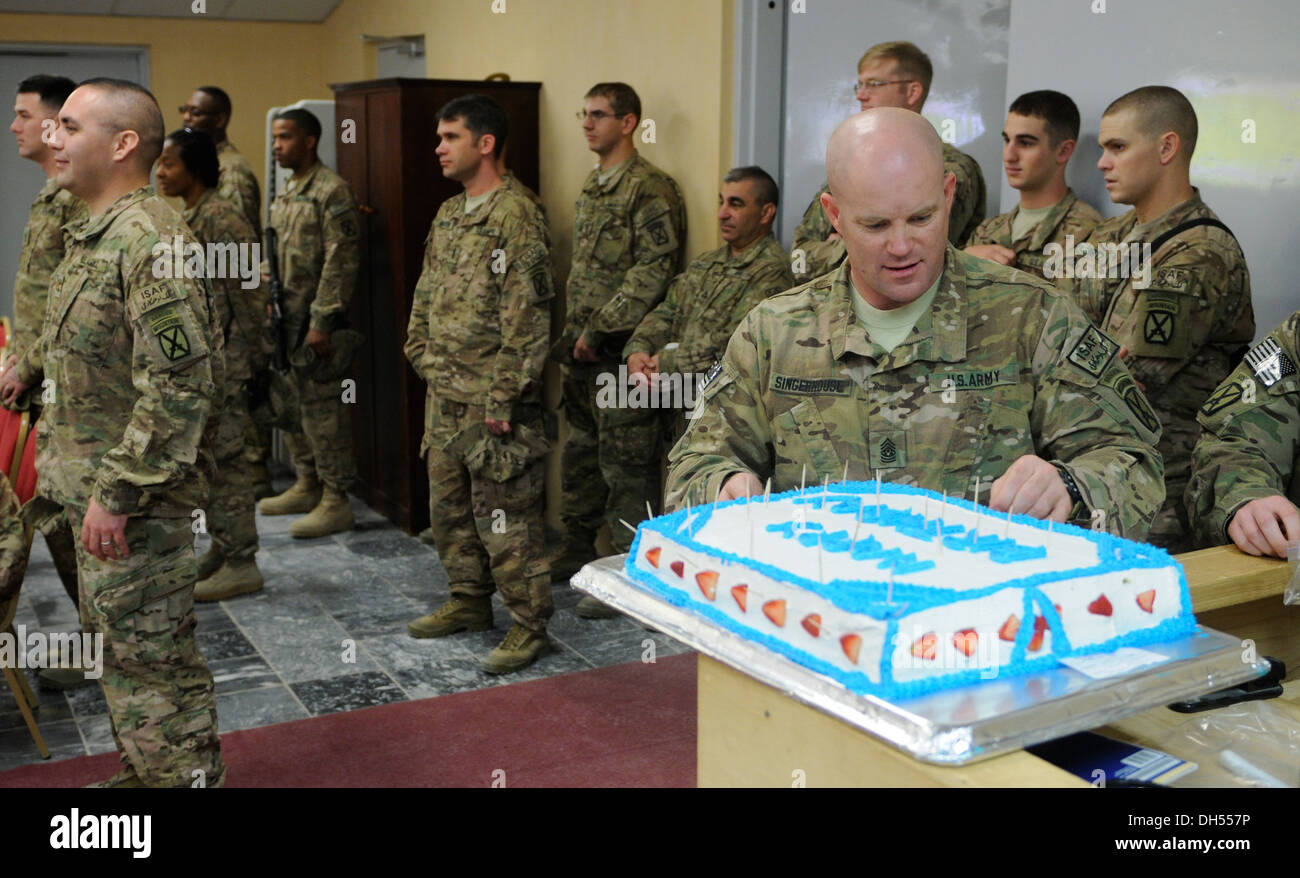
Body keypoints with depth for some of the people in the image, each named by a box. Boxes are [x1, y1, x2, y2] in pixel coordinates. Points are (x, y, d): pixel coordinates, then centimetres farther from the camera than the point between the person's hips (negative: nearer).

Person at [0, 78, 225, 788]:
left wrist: (116, 493, -25)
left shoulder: (150, 241, -21)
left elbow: (177, 388, -26)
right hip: (93, 488, 11)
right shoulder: (93, 235, 12)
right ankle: (140, 773, 36)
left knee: (151, 657, -1)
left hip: (136, 505, -10)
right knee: (113, 644, 21)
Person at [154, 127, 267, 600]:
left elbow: (248, 291, -18)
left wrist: (251, 355, -17)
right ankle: (221, 549, 26)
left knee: (225, 457, -4)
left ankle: (240, 563, 5)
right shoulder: (187, 218, 14)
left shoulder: (221, 218, -16)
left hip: (221, 362, -10)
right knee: (209, 457, 15)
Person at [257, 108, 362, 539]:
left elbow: (341, 262, -18)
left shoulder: (332, 191, -12)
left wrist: (321, 322, -20)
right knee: (291, 405, 15)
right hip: (284, 320, 9)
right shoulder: (286, 193, 17)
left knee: (323, 408, -5)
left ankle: (335, 502, 2)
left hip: (314, 323, -9)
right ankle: (307, 486, 28)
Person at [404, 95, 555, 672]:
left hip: (491, 400, -9)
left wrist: (504, 397, -19)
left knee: (506, 516, -3)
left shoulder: (514, 215, -13)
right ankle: (469, 601, 33)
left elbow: (527, 316, -18)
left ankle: (529, 624, 8)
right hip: (445, 396, 9)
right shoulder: (448, 215, 14)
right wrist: (424, 357, 12)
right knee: (449, 505, 17)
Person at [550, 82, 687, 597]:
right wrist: (573, 333, 14)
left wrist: (599, 331, -18)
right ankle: (577, 547, 32)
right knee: (580, 450, 18)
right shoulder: (591, 187, 16)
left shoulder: (650, 188, -12)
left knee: (625, 460, -3)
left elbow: (653, 271, -20)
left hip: (619, 349, -9)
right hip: (581, 348, 9)